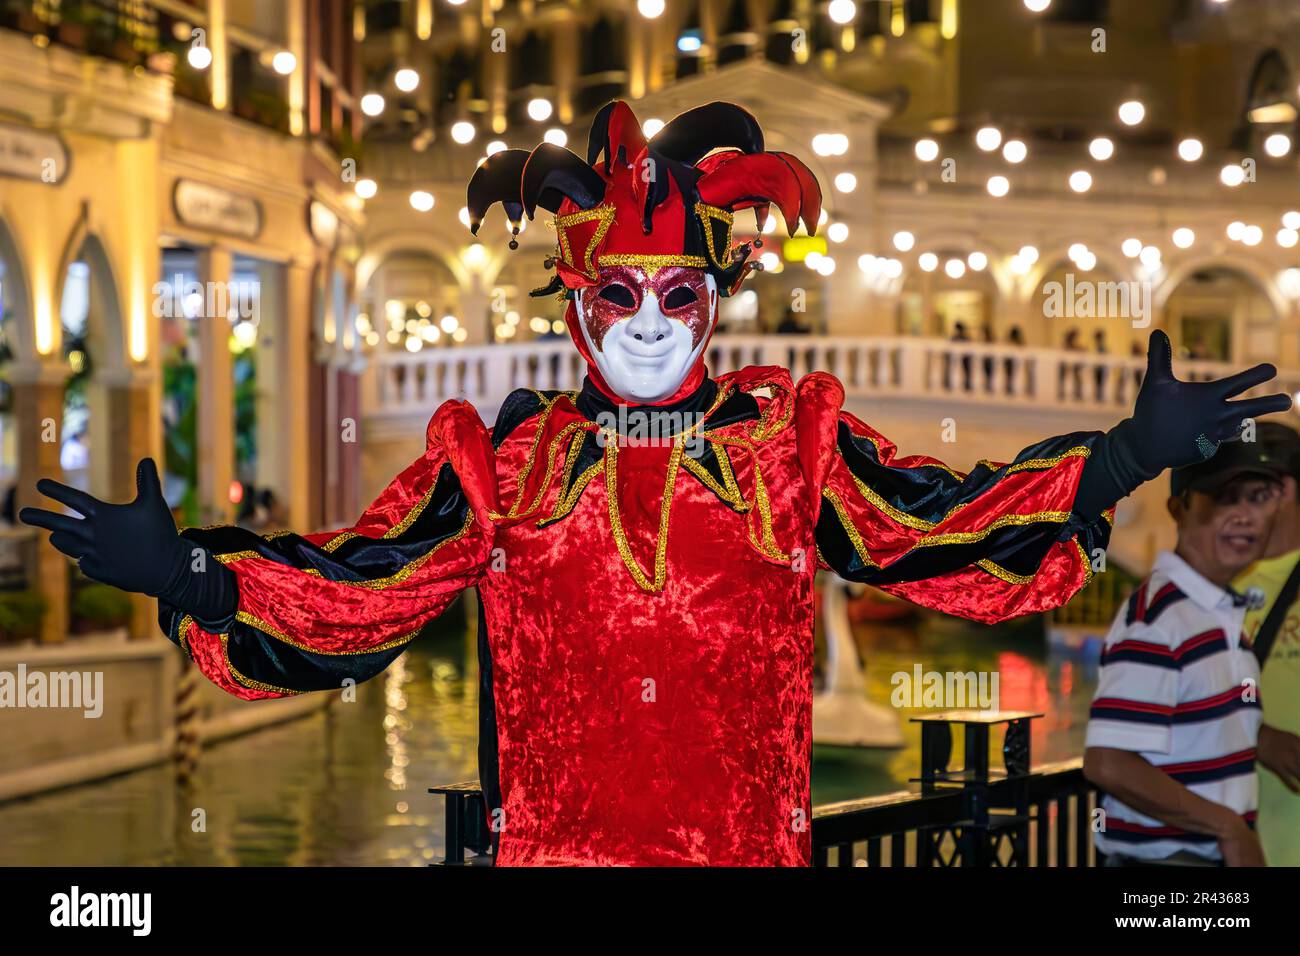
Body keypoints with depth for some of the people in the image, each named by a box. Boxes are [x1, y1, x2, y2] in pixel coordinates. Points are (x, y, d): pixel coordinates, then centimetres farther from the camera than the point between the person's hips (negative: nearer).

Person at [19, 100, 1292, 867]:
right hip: (552, 842, 0)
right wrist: (185, 571, -15)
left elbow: (939, 527, 0)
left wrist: (1124, 459, -10)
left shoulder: (793, 439, 5)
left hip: (746, 842, 0)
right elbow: (350, 588, 0)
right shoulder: (501, 459, 4)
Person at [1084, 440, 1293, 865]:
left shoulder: (1231, 610, 10)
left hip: (1218, 855, 9)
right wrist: (1229, 826, -17)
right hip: (1163, 858, -9)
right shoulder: (1155, 616, -18)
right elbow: (1108, 765, -25)